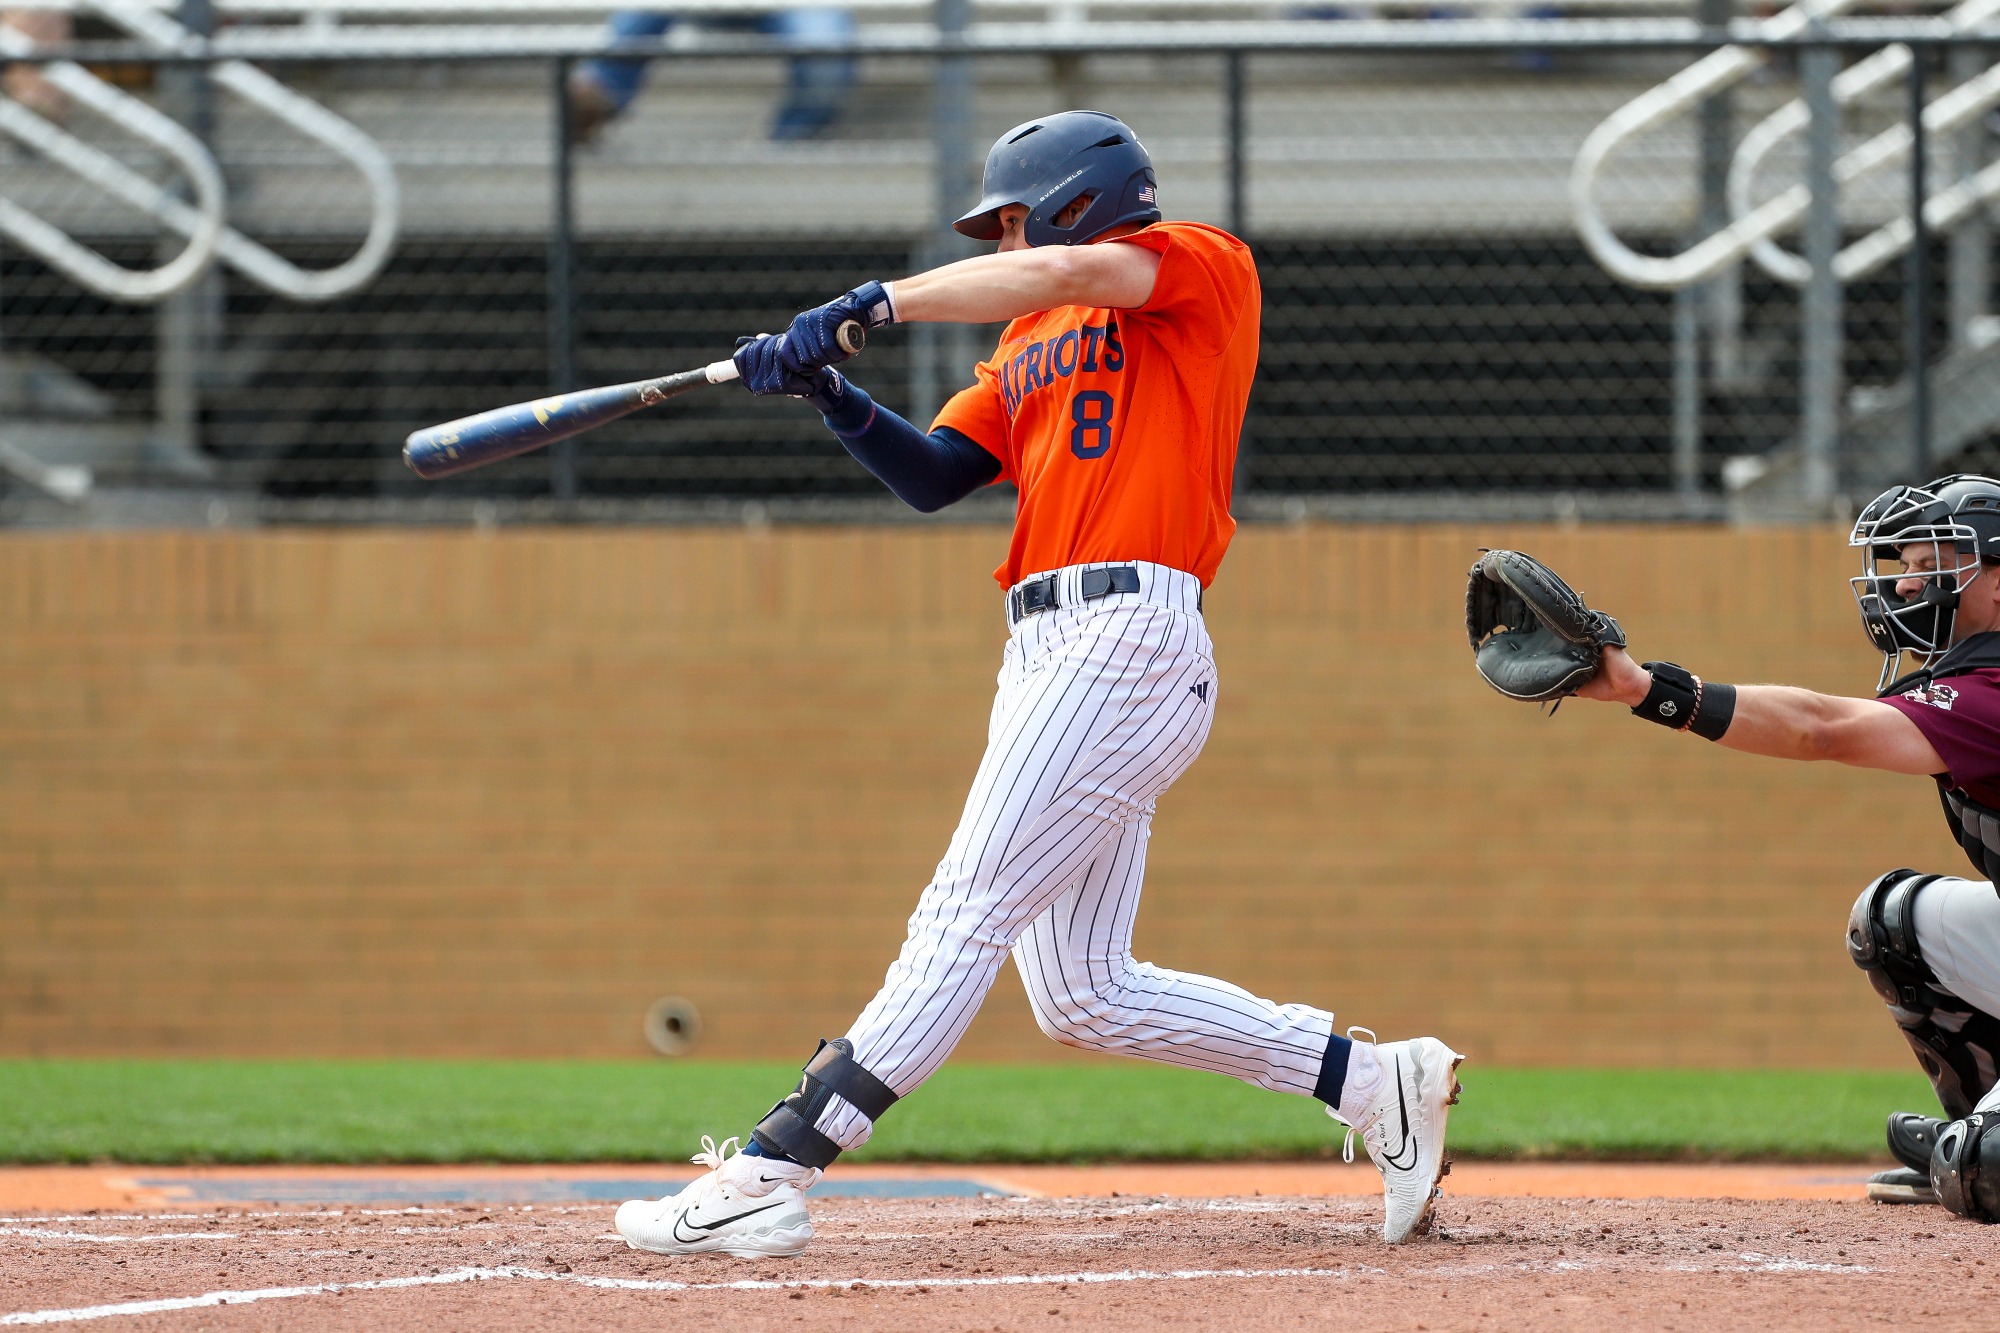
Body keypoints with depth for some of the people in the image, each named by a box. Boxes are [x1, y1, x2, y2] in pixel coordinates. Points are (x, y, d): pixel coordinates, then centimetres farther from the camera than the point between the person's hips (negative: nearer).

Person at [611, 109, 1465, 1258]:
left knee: (966, 917, -15)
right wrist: (833, 395, -1)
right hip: (1047, 650, 10)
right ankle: (1376, 1082, 14)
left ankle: (770, 1175, -22)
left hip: (1130, 634, -10)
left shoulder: (1209, 268, 3)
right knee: (1084, 996, 7)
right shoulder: (1026, 350, 26)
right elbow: (933, 476, 16)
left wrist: (873, 305, -17)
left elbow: (1067, 274, -15)